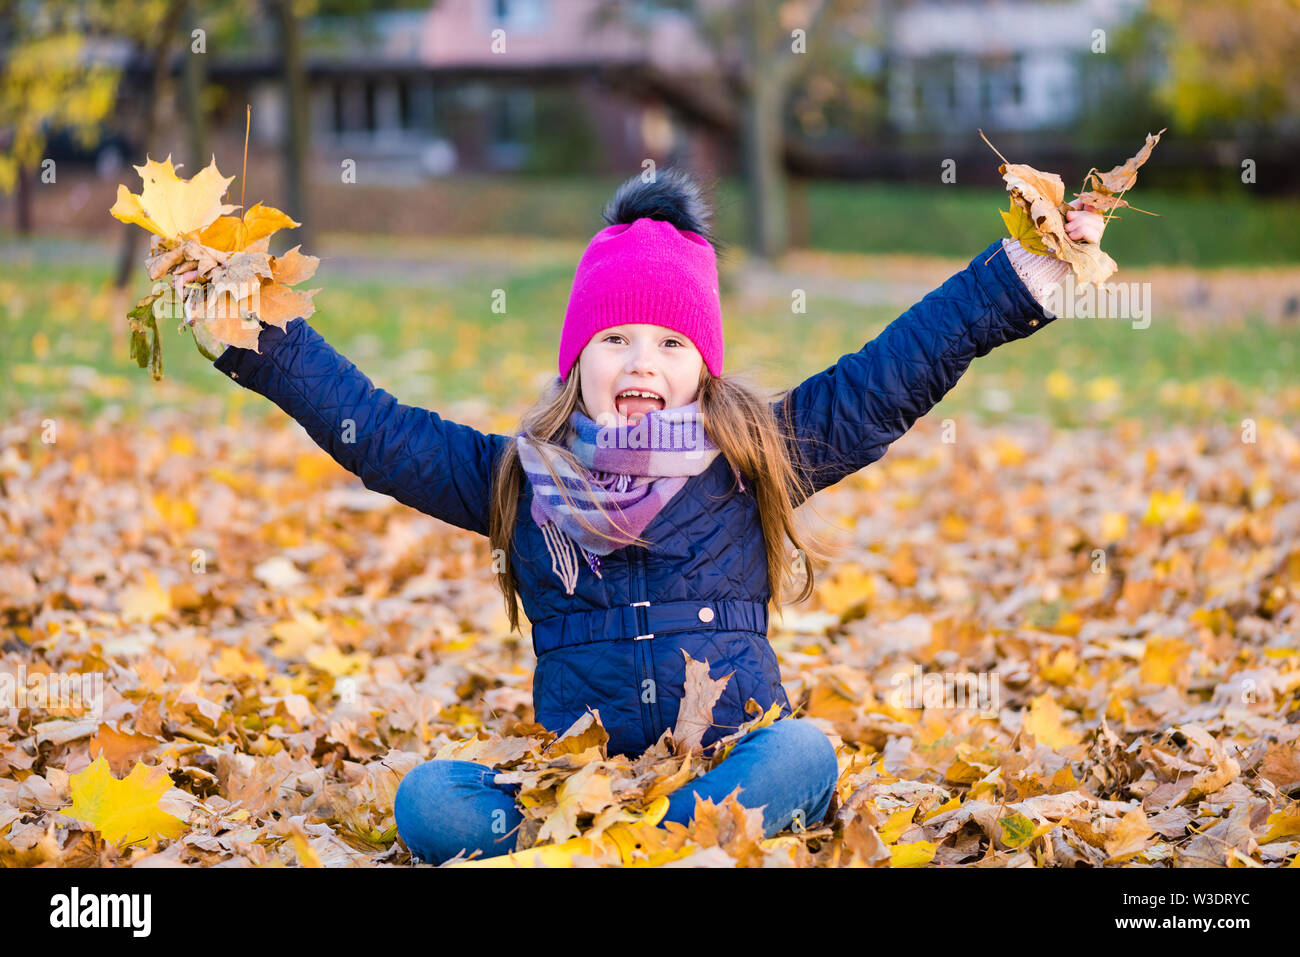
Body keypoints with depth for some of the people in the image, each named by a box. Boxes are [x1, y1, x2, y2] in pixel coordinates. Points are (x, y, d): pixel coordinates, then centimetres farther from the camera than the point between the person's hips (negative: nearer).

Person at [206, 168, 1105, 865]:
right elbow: (372, 428, 11)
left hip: (732, 767, 0)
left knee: (805, 753, -34)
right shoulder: (519, 476, 12)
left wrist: (1021, 278, 5)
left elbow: (896, 375, 9)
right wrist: (260, 342, 4)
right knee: (429, 796, -24)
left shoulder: (759, 454, 10)